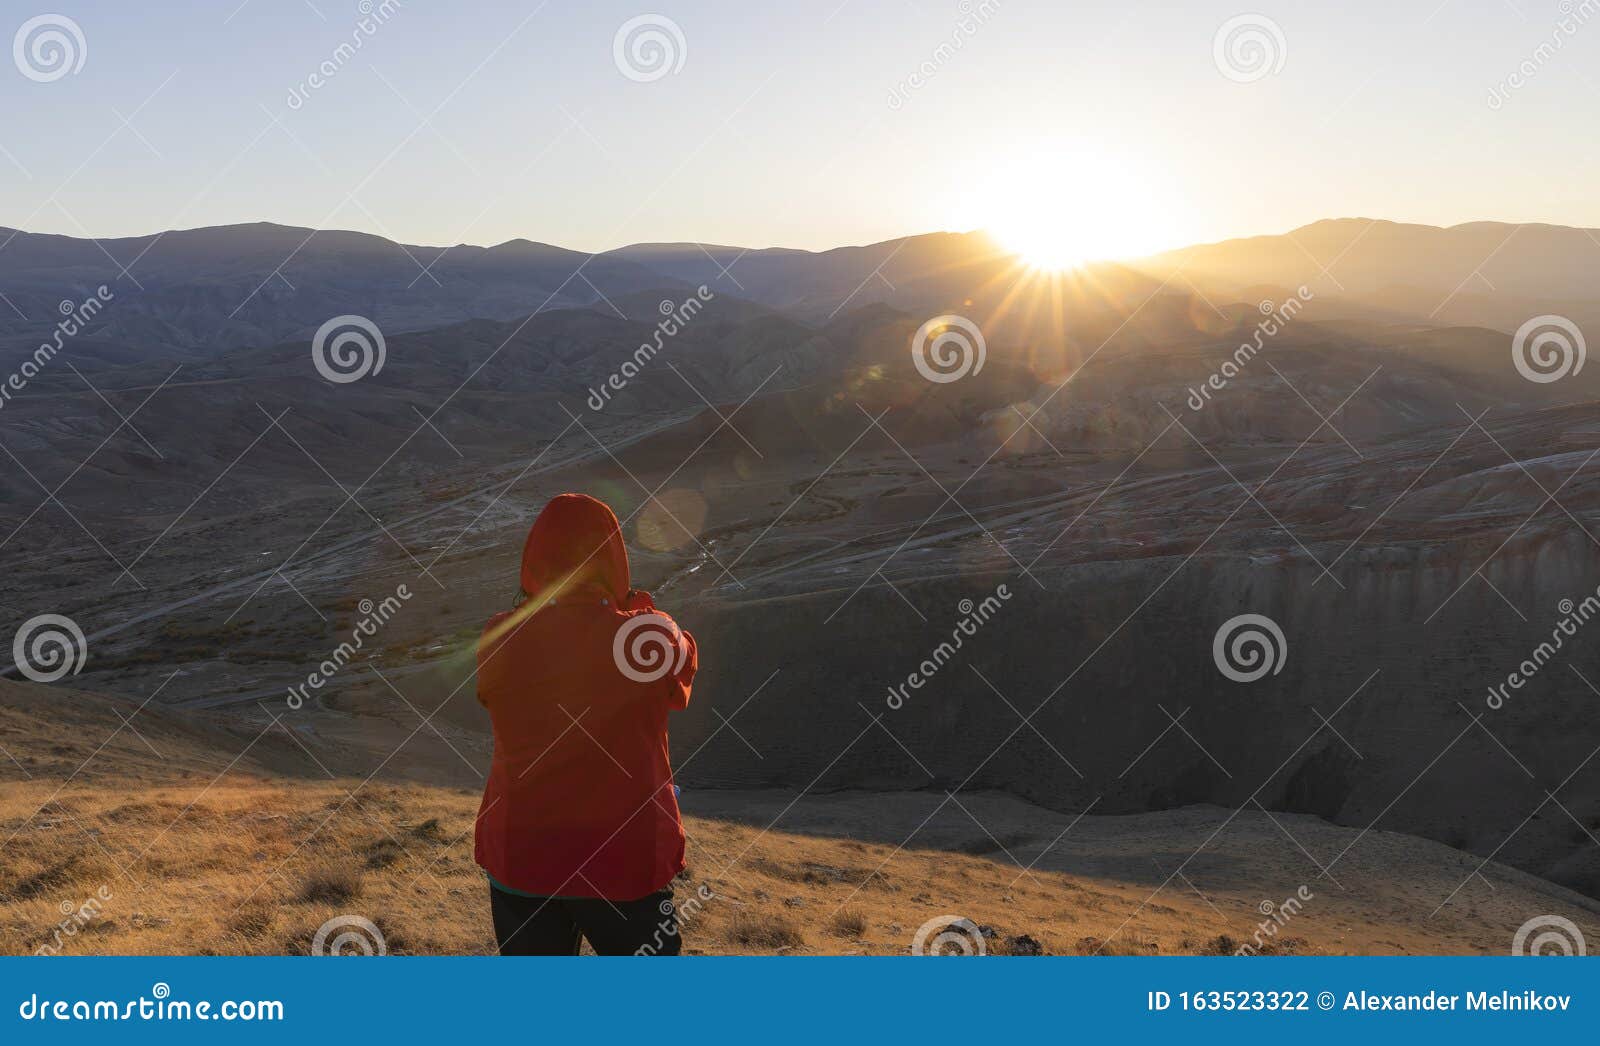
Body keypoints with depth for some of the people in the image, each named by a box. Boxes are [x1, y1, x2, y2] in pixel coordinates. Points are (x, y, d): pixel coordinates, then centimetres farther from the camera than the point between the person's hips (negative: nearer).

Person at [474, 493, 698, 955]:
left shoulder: (501, 639, -11)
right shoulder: (649, 636, -16)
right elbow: (684, 662, 6)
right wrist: (638, 606, 19)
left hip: (519, 854, 2)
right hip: (627, 857, -2)